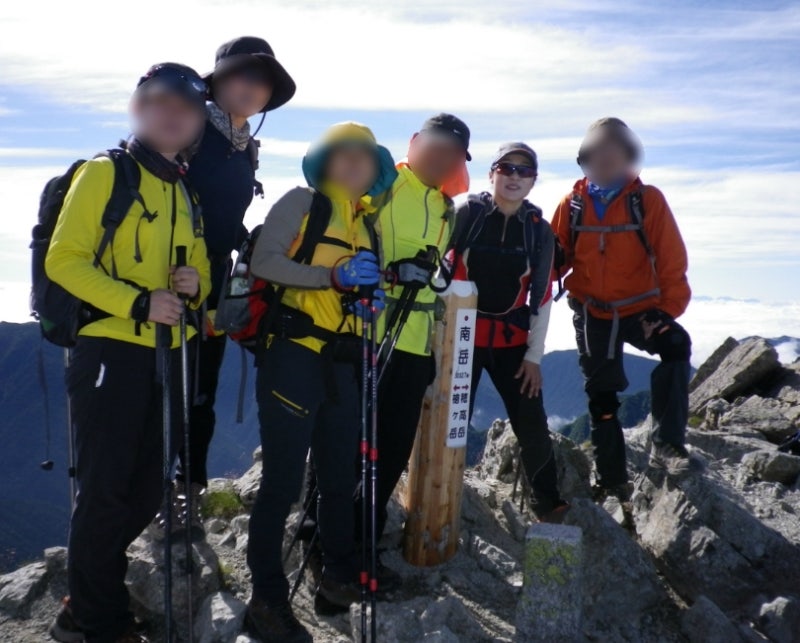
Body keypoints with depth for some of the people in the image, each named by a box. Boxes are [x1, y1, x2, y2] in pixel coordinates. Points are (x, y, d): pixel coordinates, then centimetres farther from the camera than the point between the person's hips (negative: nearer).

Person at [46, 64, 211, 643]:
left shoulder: (186, 193, 18)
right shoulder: (105, 173, -4)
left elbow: (201, 272, 21)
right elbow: (64, 259, -12)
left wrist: (196, 285, -3)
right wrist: (137, 303, -21)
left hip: (168, 356, 7)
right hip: (111, 354, -7)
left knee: (147, 491, 12)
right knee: (106, 492, -1)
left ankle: (90, 594, 31)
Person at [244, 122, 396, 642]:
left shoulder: (369, 223, 16)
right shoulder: (302, 203, -1)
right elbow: (263, 261, -12)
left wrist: (371, 294, 1)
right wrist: (332, 276, -21)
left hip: (343, 361, 6)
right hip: (294, 355, -6)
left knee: (341, 475, 16)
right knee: (284, 479, -2)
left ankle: (341, 574, 33)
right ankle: (268, 598, 10)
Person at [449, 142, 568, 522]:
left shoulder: (539, 231, 3)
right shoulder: (466, 214, -5)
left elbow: (542, 298, 5)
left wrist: (534, 355, 1)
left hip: (512, 341, 2)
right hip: (461, 336, -2)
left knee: (533, 426, 2)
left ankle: (549, 504, 17)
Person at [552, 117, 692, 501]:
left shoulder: (648, 200, -7)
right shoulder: (572, 205, 0)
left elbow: (672, 261, -10)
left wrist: (669, 310, -18)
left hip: (640, 309, -2)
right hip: (592, 315, 2)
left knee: (675, 345, -33)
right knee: (601, 398, 10)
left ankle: (667, 445, -26)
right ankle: (612, 482, 26)